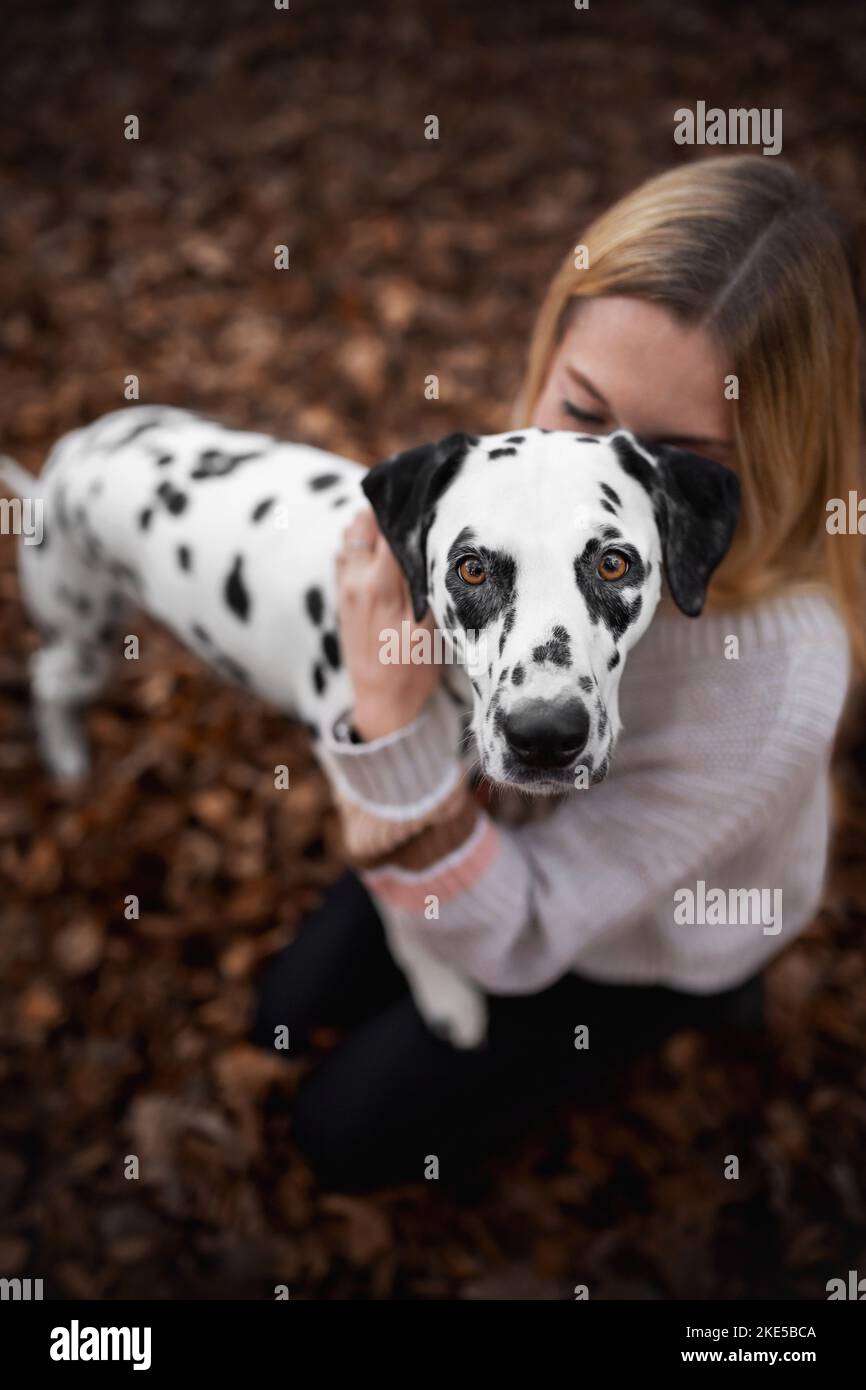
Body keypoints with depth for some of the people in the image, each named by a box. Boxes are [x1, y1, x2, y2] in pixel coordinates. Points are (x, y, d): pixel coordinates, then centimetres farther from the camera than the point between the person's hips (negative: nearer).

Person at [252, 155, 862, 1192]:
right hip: (519, 818, 6)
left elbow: (513, 944, -35)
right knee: (290, 1010, 18)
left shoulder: (768, 686, -44)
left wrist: (396, 726, -49)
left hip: (646, 943, -5)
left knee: (344, 1135, 8)